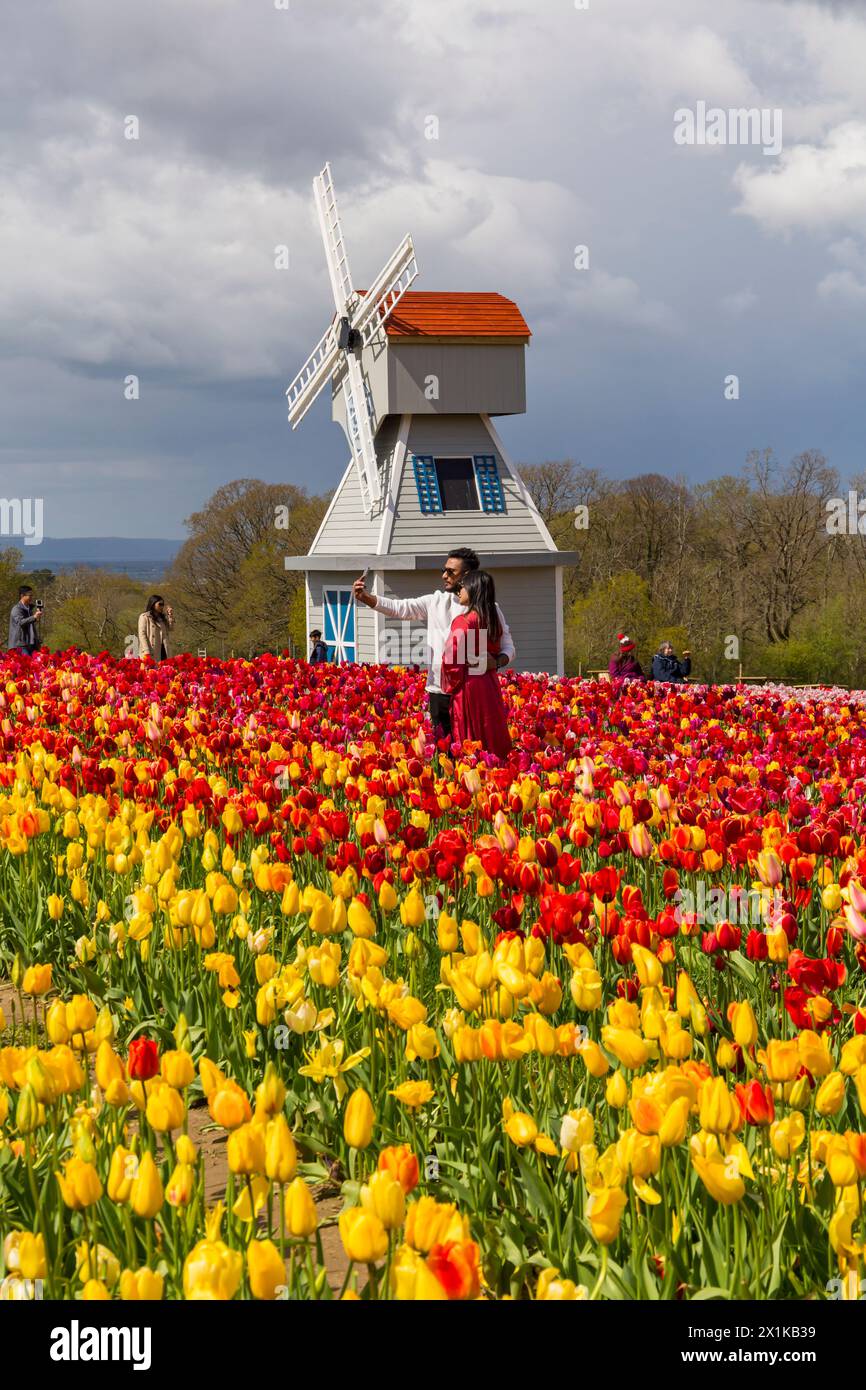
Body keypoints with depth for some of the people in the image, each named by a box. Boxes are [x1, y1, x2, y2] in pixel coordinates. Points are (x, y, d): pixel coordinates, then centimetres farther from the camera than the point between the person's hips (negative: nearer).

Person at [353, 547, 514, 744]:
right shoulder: (436, 602, 8)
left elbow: (508, 647, 3)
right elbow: (399, 608, 1)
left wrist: (497, 662, -19)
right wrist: (365, 597, -13)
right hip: (439, 692, 3)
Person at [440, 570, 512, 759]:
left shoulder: (463, 621, -14)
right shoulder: (492, 620, 8)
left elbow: (450, 658, -16)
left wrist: (451, 686, -4)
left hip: (468, 685, -7)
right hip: (490, 684, 7)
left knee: (468, 743, -2)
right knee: (490, 734, 11)